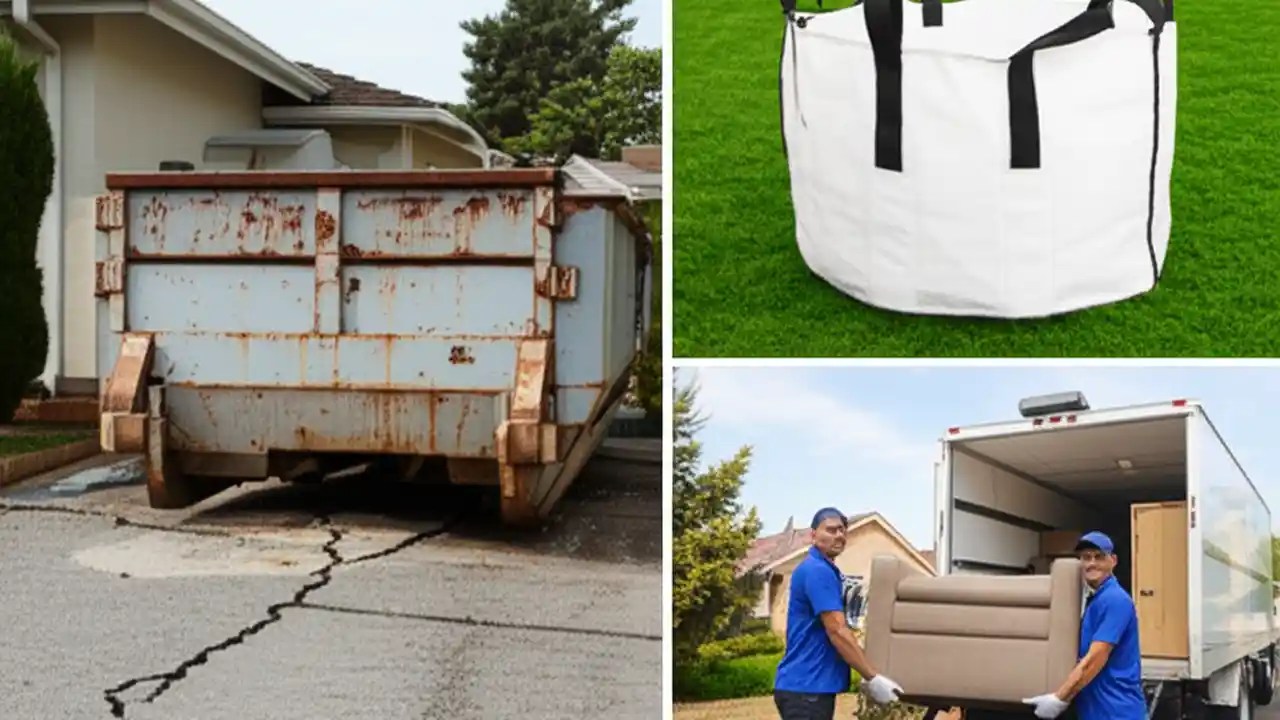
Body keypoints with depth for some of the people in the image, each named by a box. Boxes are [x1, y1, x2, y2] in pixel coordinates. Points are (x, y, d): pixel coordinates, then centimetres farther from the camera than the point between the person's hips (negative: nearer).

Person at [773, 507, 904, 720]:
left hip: (812, 684, 11)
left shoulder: (825, 571, 17)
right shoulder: (817, 571, -15)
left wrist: (867, 676, 19)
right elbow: (837, 632, -20)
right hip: (806, 687, -11)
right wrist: (873, 678, -17)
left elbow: (838, 630, 24)